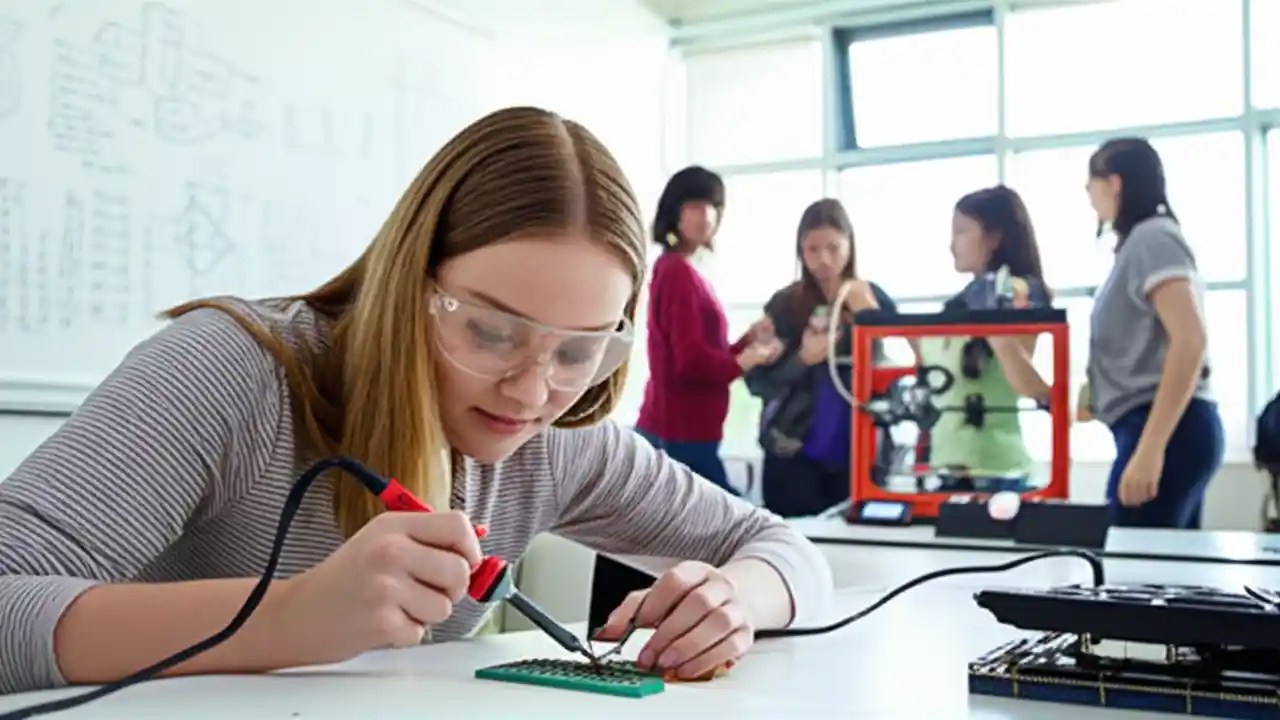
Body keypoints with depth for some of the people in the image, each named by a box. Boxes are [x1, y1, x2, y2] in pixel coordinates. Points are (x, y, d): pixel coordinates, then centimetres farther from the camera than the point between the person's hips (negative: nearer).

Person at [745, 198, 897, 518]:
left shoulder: (875, 299, 3)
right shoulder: (784, 305, 0)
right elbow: (757, 381, -1)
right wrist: (801, 359, -16)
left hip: (858, 453, 1)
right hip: (795, 454, -1)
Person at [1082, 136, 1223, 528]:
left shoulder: (1151, 238, -9)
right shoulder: (1141, 243, 20)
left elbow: (1191, 341, -21)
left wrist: (1150, 447, -26)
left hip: (1167, 430, -9)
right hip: (1163, 426, 9)